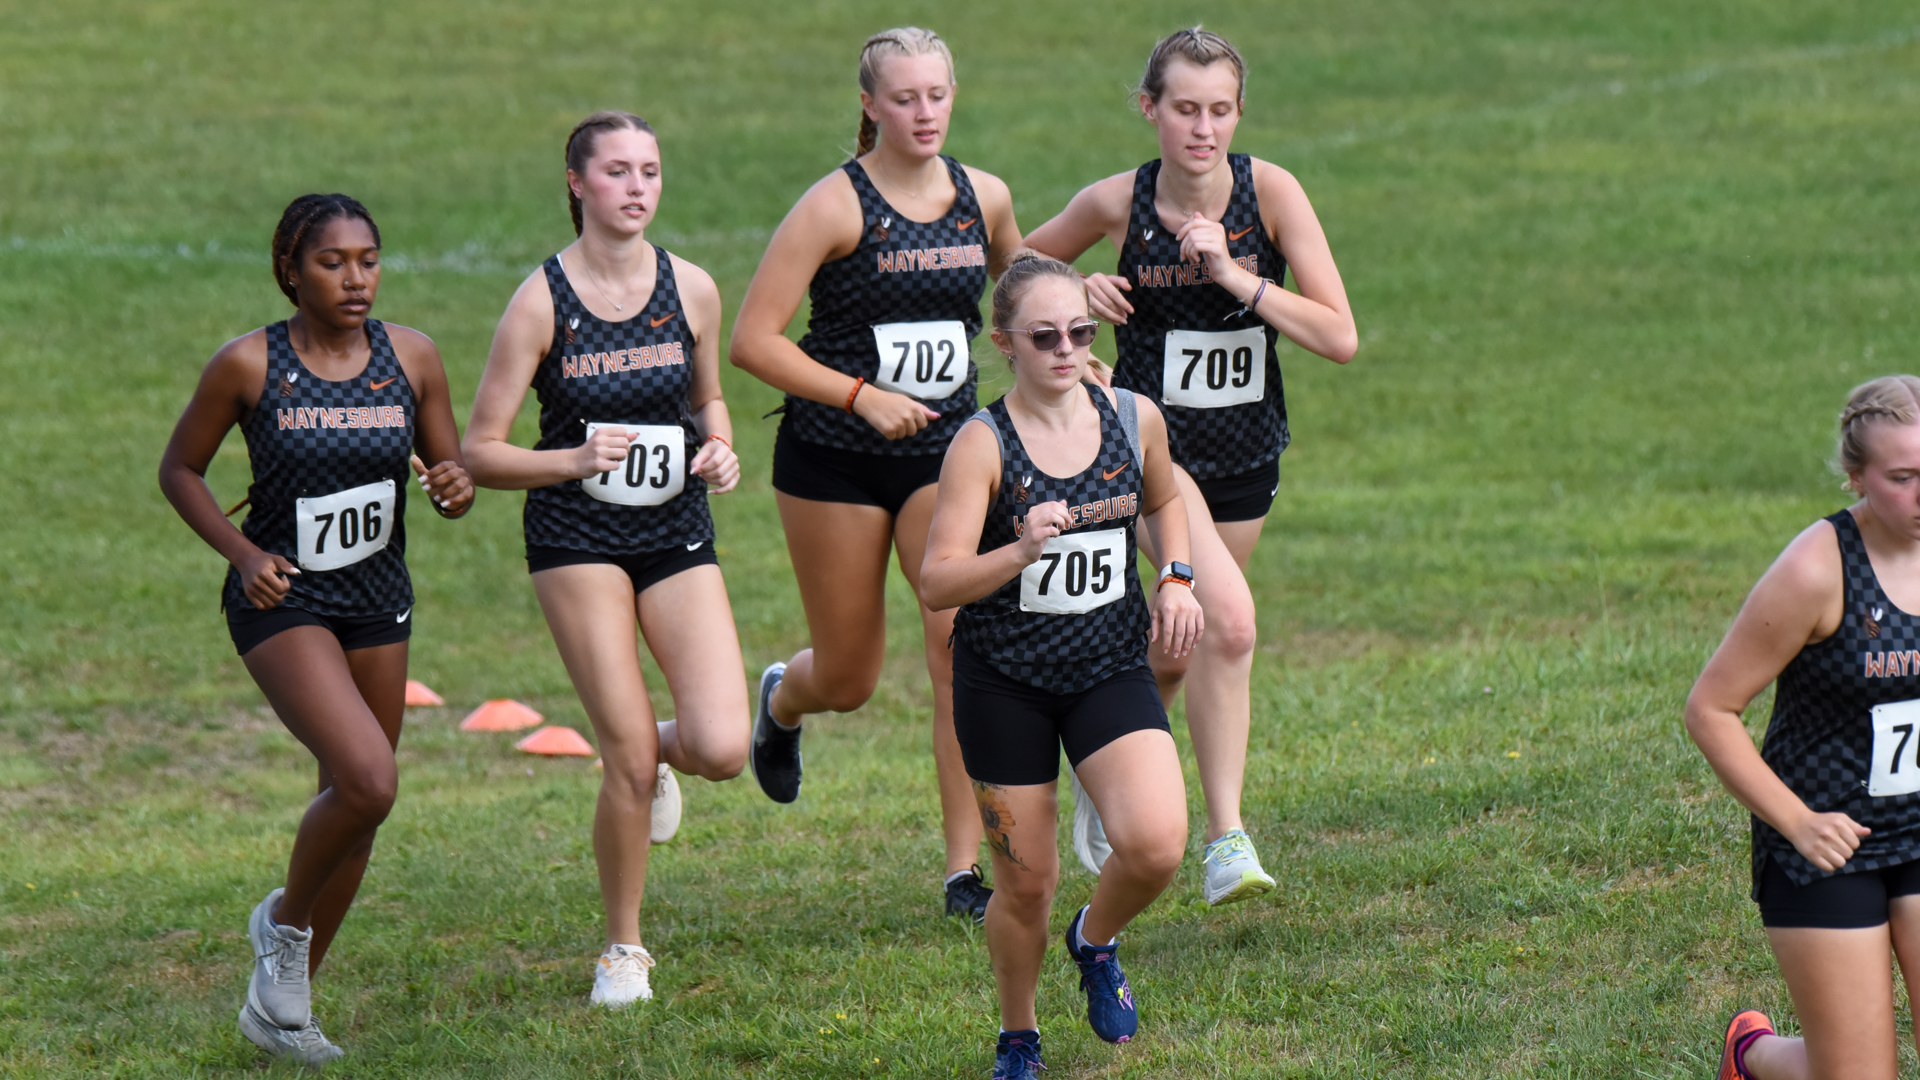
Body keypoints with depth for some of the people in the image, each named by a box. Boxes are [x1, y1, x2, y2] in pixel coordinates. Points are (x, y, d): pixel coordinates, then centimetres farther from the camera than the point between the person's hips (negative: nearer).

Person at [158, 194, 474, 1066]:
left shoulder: (411, 357, -3)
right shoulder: (247, 365, -12)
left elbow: (449, 469, 7)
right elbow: (180, 471, 0)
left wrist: (456, 489, -17)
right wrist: (243, 554, -14)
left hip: (377, 602, 5)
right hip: (281, 602, -5)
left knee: (352, 805, 10)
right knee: (368, 782, -23)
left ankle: (280, 1005, 28)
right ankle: (283, 922, 6)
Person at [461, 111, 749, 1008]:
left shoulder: (691, 290, 0)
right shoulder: (541, 301, -10)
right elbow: (480, 454, -8)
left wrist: (720, 450, -3)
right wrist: (576, 459, -24)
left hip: (678, 537, 3)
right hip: (577, 539, -3)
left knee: (721, 750, -13)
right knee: (629, 760, -8)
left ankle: (654, 752, 25)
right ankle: (622, 950, 13)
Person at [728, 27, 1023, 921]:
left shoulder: (984, 199, 1)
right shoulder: (836, 206, -13)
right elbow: (752, 340, -15)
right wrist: (861, 395, -20)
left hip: (945, 452, 3)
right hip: (835, 460, -3)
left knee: (965, 645, -16)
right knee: (847, 681, 8)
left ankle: (966, 869, -10)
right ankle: (780, 700, 48)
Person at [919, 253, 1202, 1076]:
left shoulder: (1134, 419, -1)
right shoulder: (982, 444, -13)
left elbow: (1163, 501, 22)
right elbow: (936, 584, -19)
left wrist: (1175, 579, 5)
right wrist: (1017, 555, -35)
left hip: (1111, 669, 2)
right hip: (1004, 683, -2)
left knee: (1156, 846, -19)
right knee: (1025, 884, 4)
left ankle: (1096, 941, 15)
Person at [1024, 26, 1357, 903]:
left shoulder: (1269, 192, -12)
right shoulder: (1117, 205, -10)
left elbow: (1340, 338, -16)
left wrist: (1239, 278, -25)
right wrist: (1076, 295, -9)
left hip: (1248, 452, 3)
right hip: (1154, 441, -3)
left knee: (1177, 644, 17)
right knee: (1228, 618, -25)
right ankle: (1225, 839, -20)